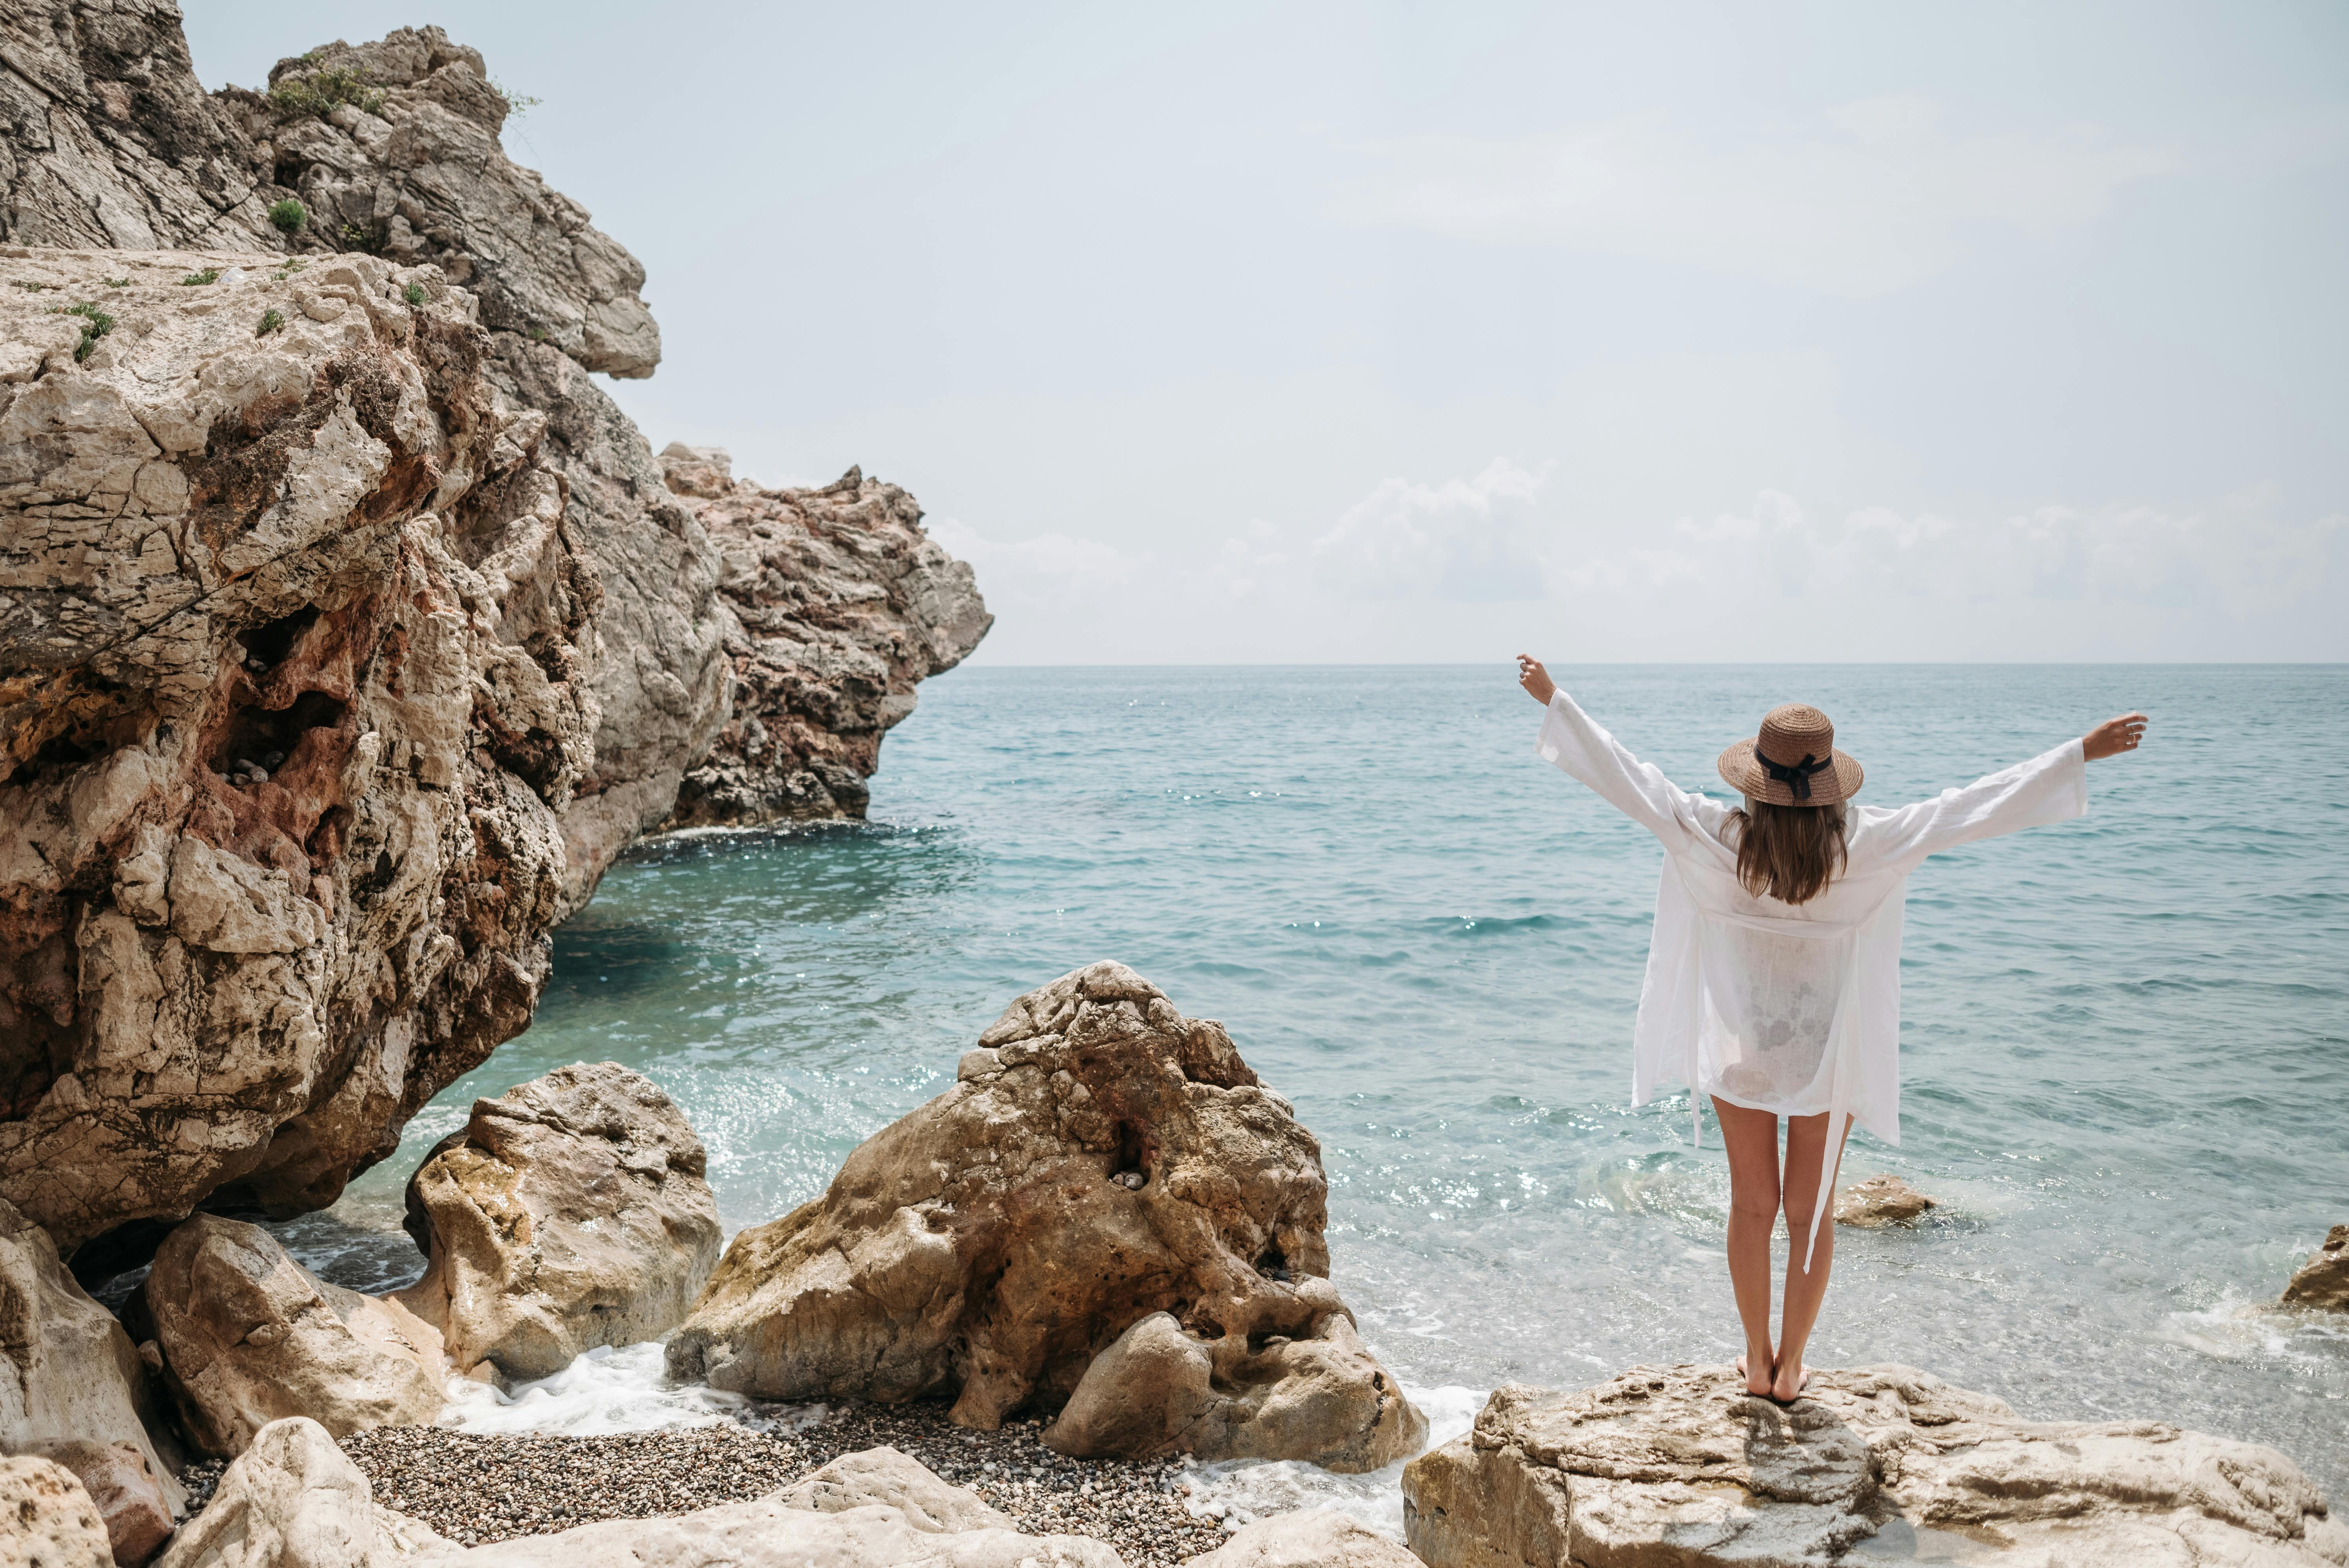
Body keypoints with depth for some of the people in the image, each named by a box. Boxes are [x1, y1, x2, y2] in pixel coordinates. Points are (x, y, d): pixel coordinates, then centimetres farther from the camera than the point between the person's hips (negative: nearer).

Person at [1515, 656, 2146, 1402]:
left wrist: (1553, 698, -4)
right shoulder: (1862, 845, -20)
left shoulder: (1717, 837, -20)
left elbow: (1628, 778, -13)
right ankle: (1790, 1367, 25)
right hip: (1830, 1055, 0)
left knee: (1753, 1206, 16)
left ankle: (1757, 1361, 27)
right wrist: (2083, 752, -9)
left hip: (1740, 1051, 0)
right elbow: (1976, 807, -16)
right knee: (1811, 1211, 15)